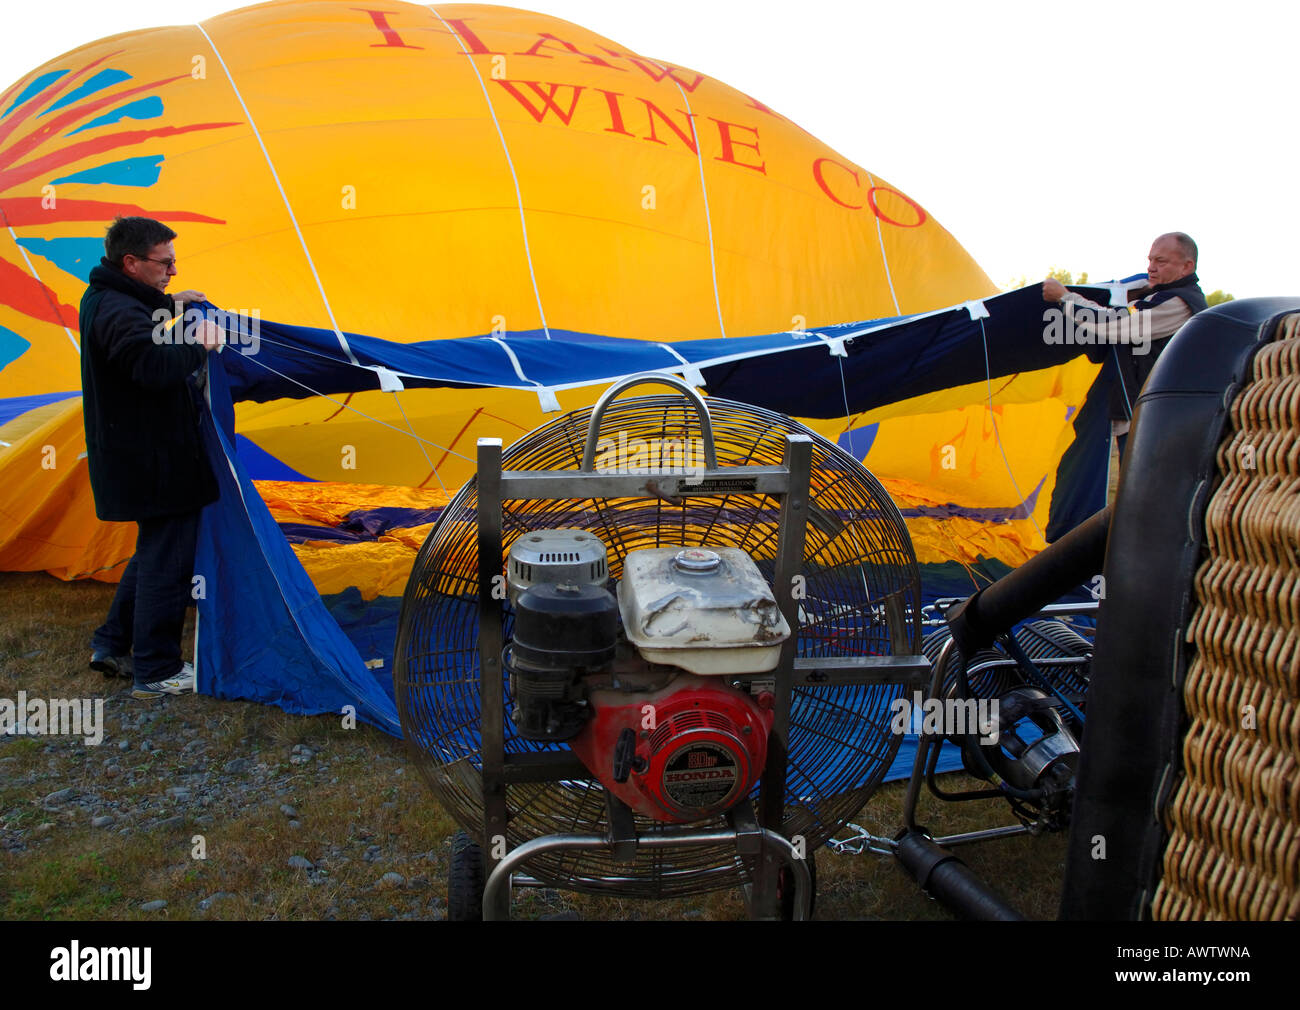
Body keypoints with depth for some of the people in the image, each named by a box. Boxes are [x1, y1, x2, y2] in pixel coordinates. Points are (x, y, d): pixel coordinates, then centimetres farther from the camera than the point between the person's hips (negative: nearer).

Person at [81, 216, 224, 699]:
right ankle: (156, 673, 10)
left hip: (134, 458, 11)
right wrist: (199, 343, -24)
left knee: (153, 552, 23)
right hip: (154, 465, -11)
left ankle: (111, 646, 33)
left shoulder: (102, 299, 12)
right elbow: (154, 366, -38)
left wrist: (169, 304, 24)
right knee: (168, 564, -1)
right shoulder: (120, 314, -22)